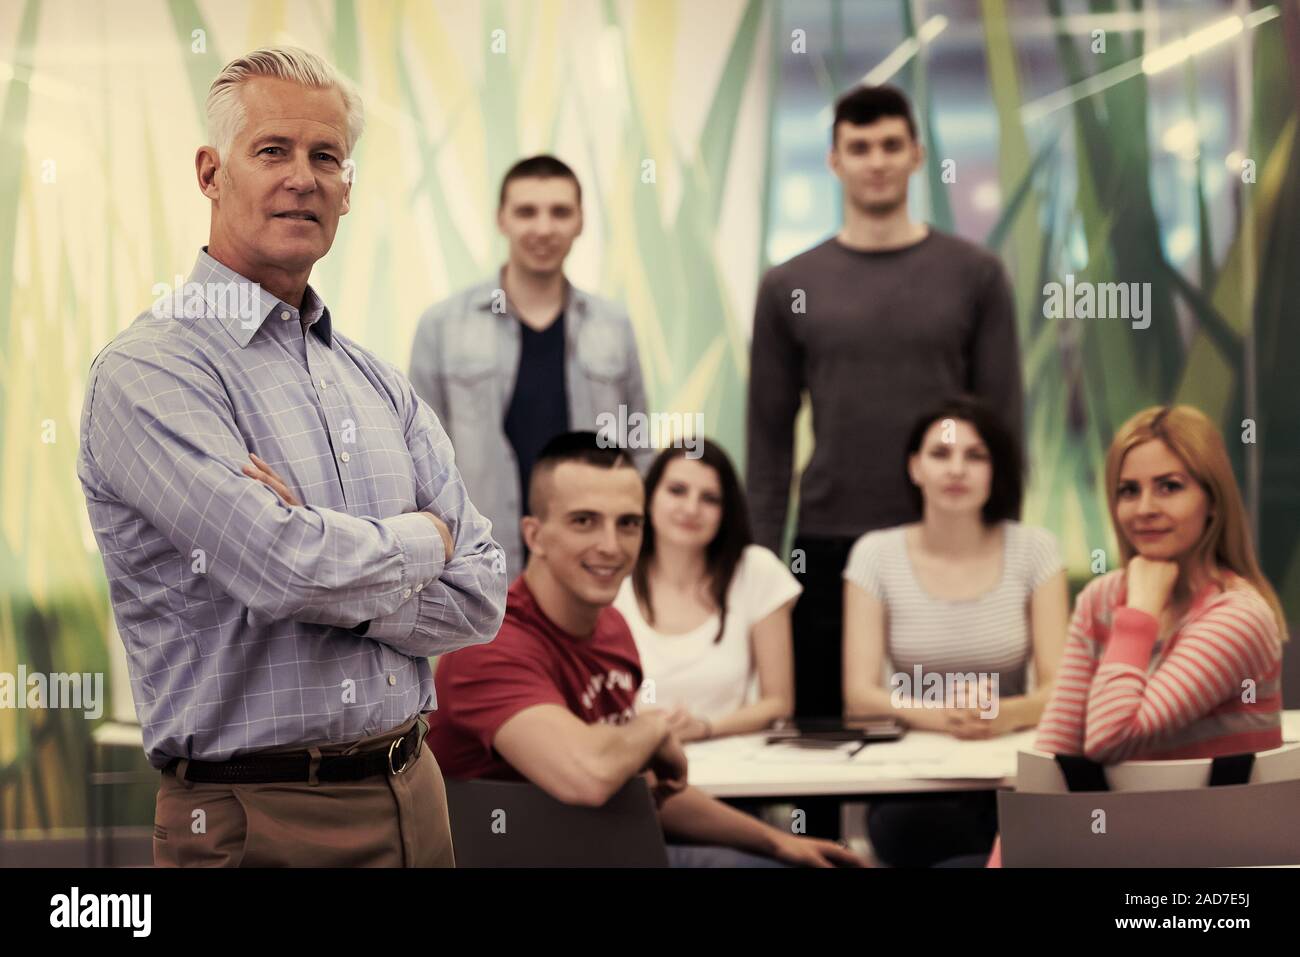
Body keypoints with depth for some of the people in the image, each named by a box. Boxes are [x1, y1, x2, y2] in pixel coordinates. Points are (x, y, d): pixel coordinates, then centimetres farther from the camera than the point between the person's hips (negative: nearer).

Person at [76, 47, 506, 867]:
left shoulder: (381, 385, 10)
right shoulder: (149, 373, -11)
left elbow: (481, 598, 2)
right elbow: (285, 569, -23)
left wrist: (330, 571, -14)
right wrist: (418, 542, -5)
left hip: (412, 796, 6)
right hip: (256, 821, -6)